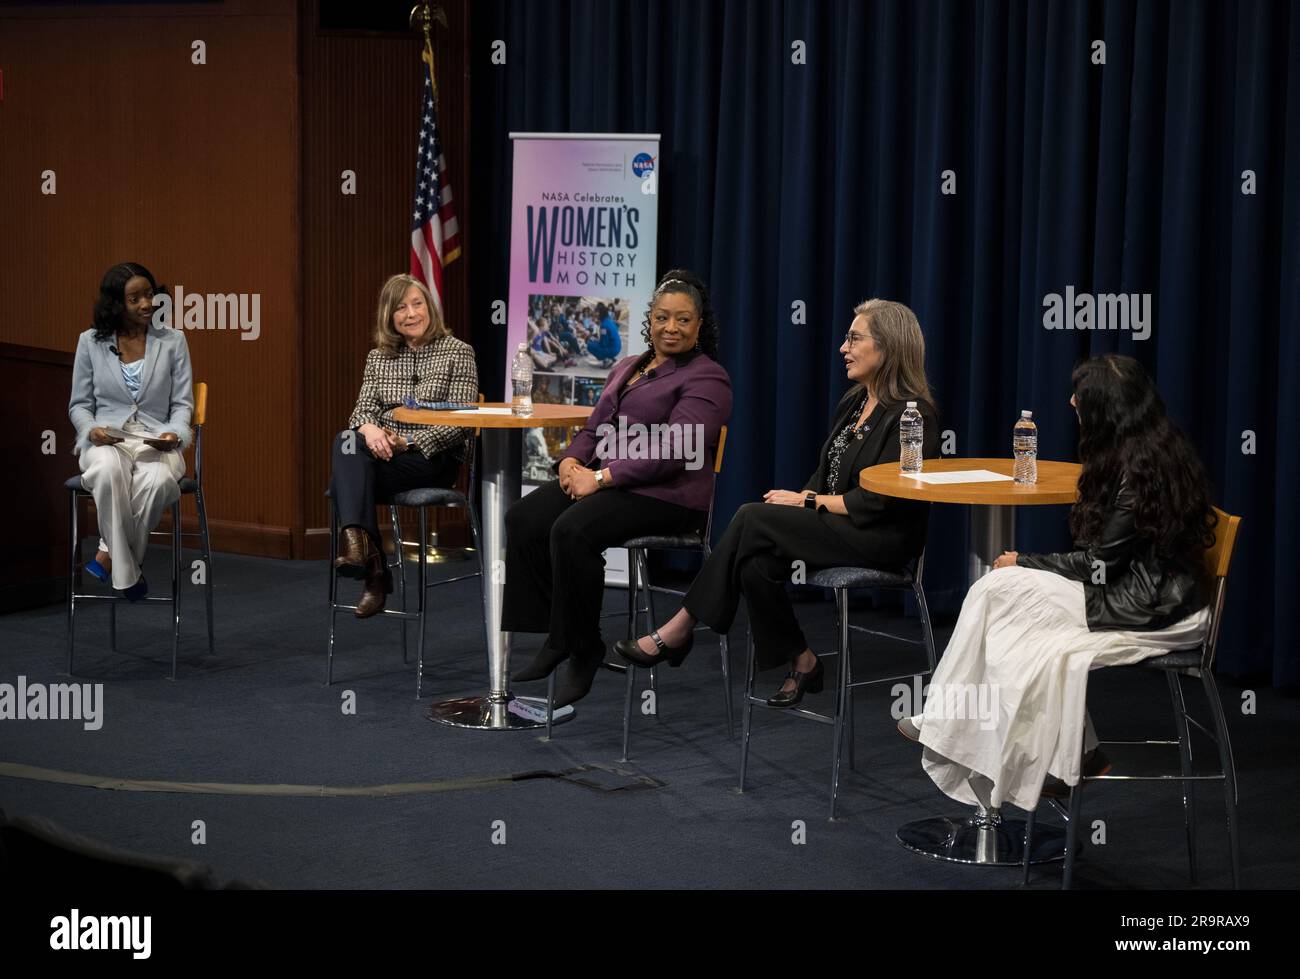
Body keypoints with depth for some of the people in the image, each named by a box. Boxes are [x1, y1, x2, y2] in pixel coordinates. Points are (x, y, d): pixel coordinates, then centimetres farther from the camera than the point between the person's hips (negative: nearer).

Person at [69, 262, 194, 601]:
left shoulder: (172, 341, 8)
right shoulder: (90, 342, 8)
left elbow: (182, 403, 7)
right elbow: (79, 404, 12)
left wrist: (174, 434, -14)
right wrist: (91, 429, -10)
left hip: (156, 441, 0)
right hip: (105, 441, 0)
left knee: (158, 481, -39)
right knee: (108, 471, -40)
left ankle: (110, 553, -17)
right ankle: (126, 571, -28)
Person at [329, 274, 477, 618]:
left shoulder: (457, 352, 0)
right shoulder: (378, 357, 15)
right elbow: (363, 408, 7)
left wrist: (407, 441, -20)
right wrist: (368, 429, -19)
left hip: (436, 457, -4)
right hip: (383, 453, 4)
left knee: (347, 475, -31)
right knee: (347, 441, -34)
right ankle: (365, 554, -45)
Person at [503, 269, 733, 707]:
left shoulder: (706, 379, -5)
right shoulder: (627, 367, 22)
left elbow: (672, 451, -17)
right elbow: (595, 427, 21)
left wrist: (602, 477, -21)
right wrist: (571, 461, -2)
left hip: (666, 495, -8)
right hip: (605, 481, 8)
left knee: (573, 530, -32)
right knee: (523, 519, -16)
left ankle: (583, 649, -17)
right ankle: (557, 637, -9)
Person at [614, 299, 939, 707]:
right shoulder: (852, 402, 15)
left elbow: (880, 501, -18)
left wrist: (808, 502, -14)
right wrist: (802, 498, -3)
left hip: (882, 538, -8)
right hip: (836, 526, 8)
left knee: (754, 519, -23)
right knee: (756, 563, -23)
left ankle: (678, 632, -15)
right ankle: (801, 663, -10)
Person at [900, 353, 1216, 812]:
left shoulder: (1138, 468, -21)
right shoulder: (1165, 448, 8)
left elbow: (1099, 565, -15)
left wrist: (1024, 563, -3)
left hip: (1157, 613, -9)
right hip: (1155, 589, 9)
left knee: (1000, 591, -12)